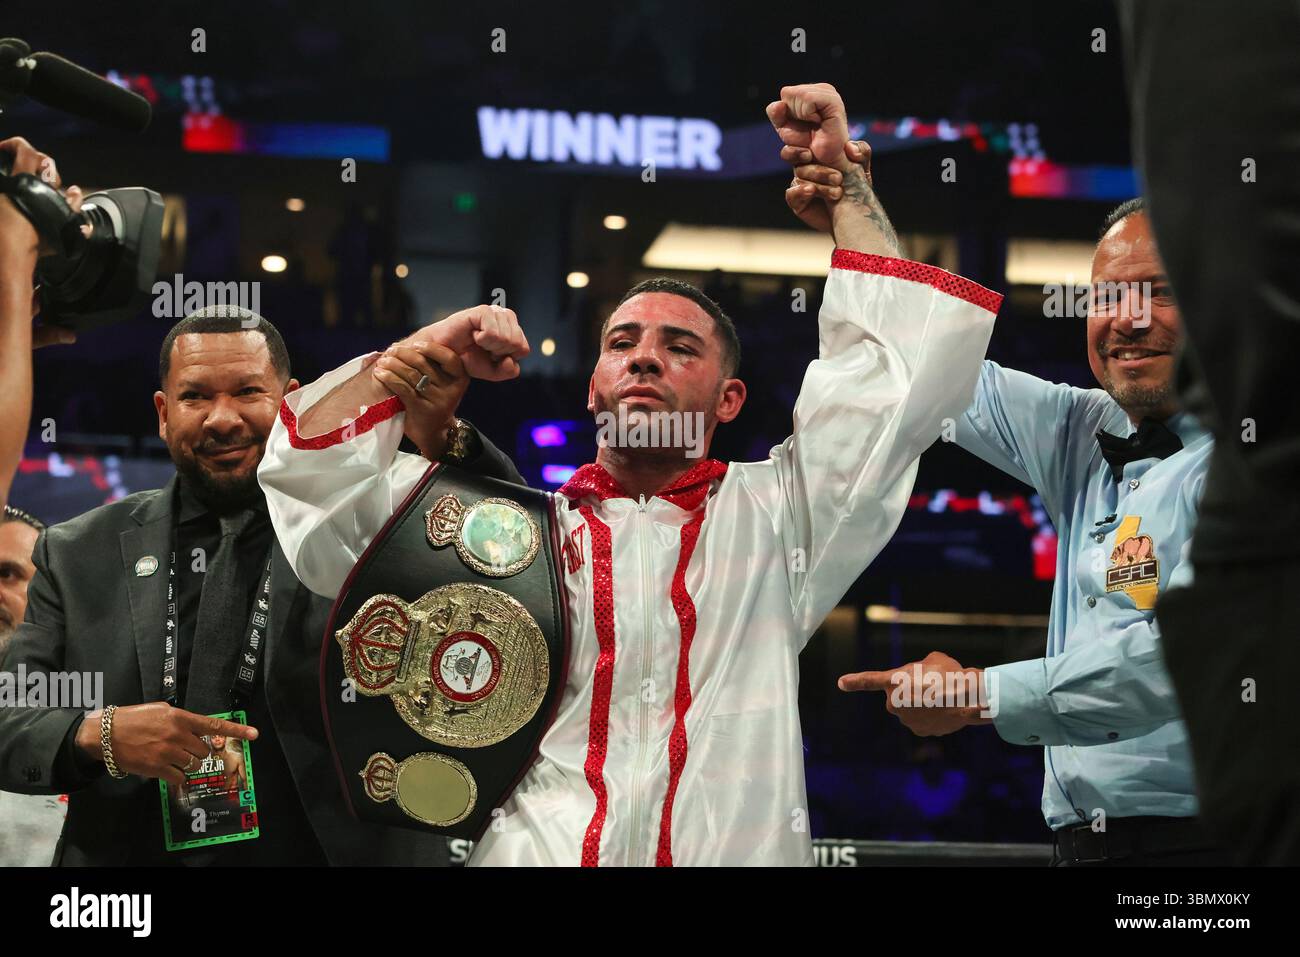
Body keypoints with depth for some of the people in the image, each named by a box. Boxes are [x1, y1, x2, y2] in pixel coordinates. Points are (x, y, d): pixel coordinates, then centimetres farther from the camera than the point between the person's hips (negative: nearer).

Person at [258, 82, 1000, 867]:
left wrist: (844, 178, 16)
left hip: (739, 850, 1)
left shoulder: (771, 516, 14)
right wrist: (423, 354, 7)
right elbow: (317, 481, 13)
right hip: (533, 850, -1)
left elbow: (900, 366, 12)